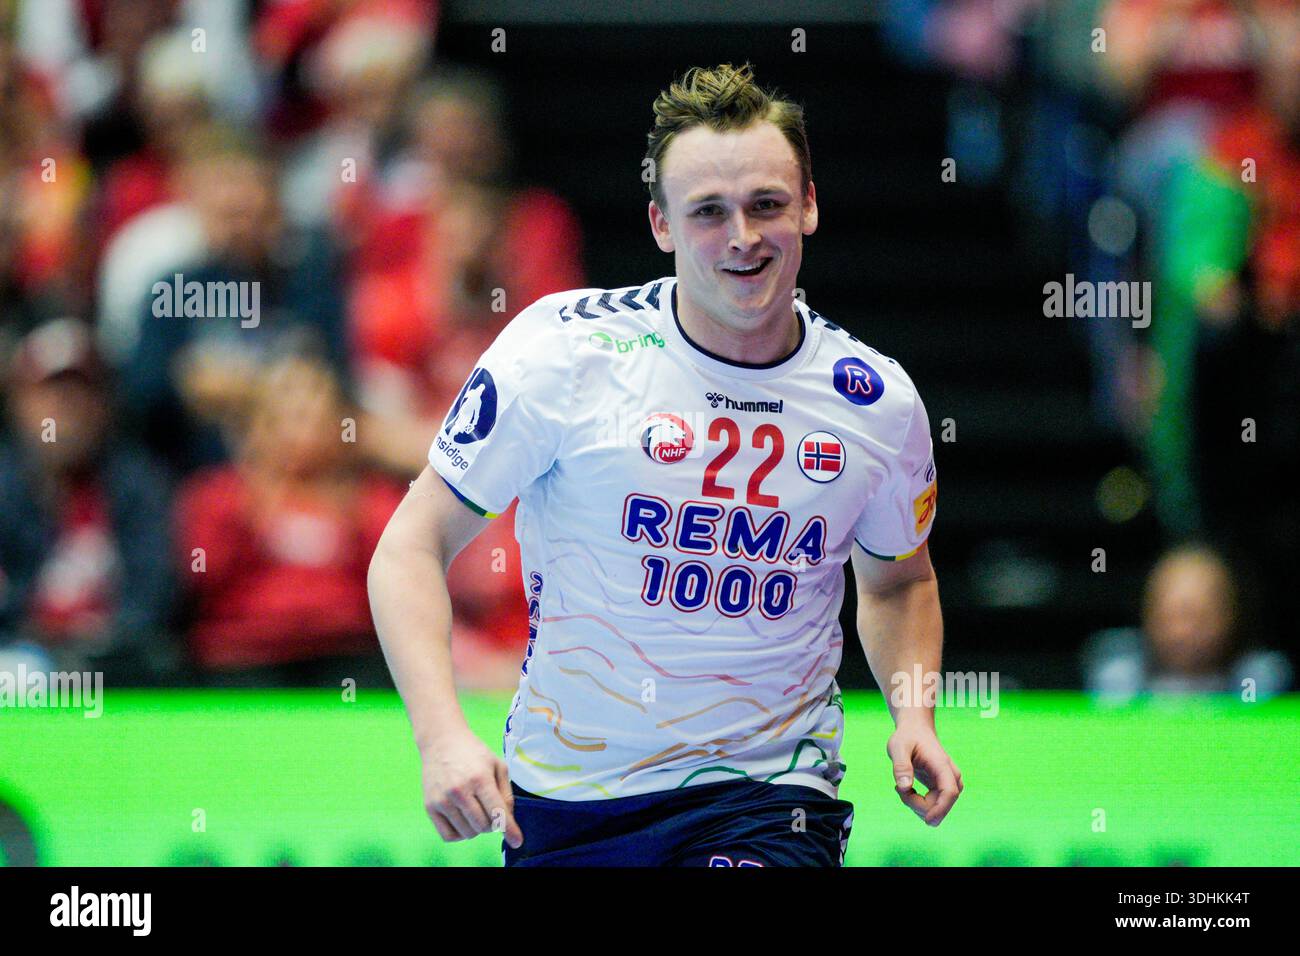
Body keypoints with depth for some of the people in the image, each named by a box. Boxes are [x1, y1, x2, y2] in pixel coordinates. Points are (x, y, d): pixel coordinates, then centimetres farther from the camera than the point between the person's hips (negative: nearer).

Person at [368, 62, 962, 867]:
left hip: (770, 793, -1)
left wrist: (914, 716, 2)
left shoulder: (879, 402, 1)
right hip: (557, 800, 1)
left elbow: (899, 582, 21)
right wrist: (444, 736, -20)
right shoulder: (563, 348, -9)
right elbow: (415, 545, -6)